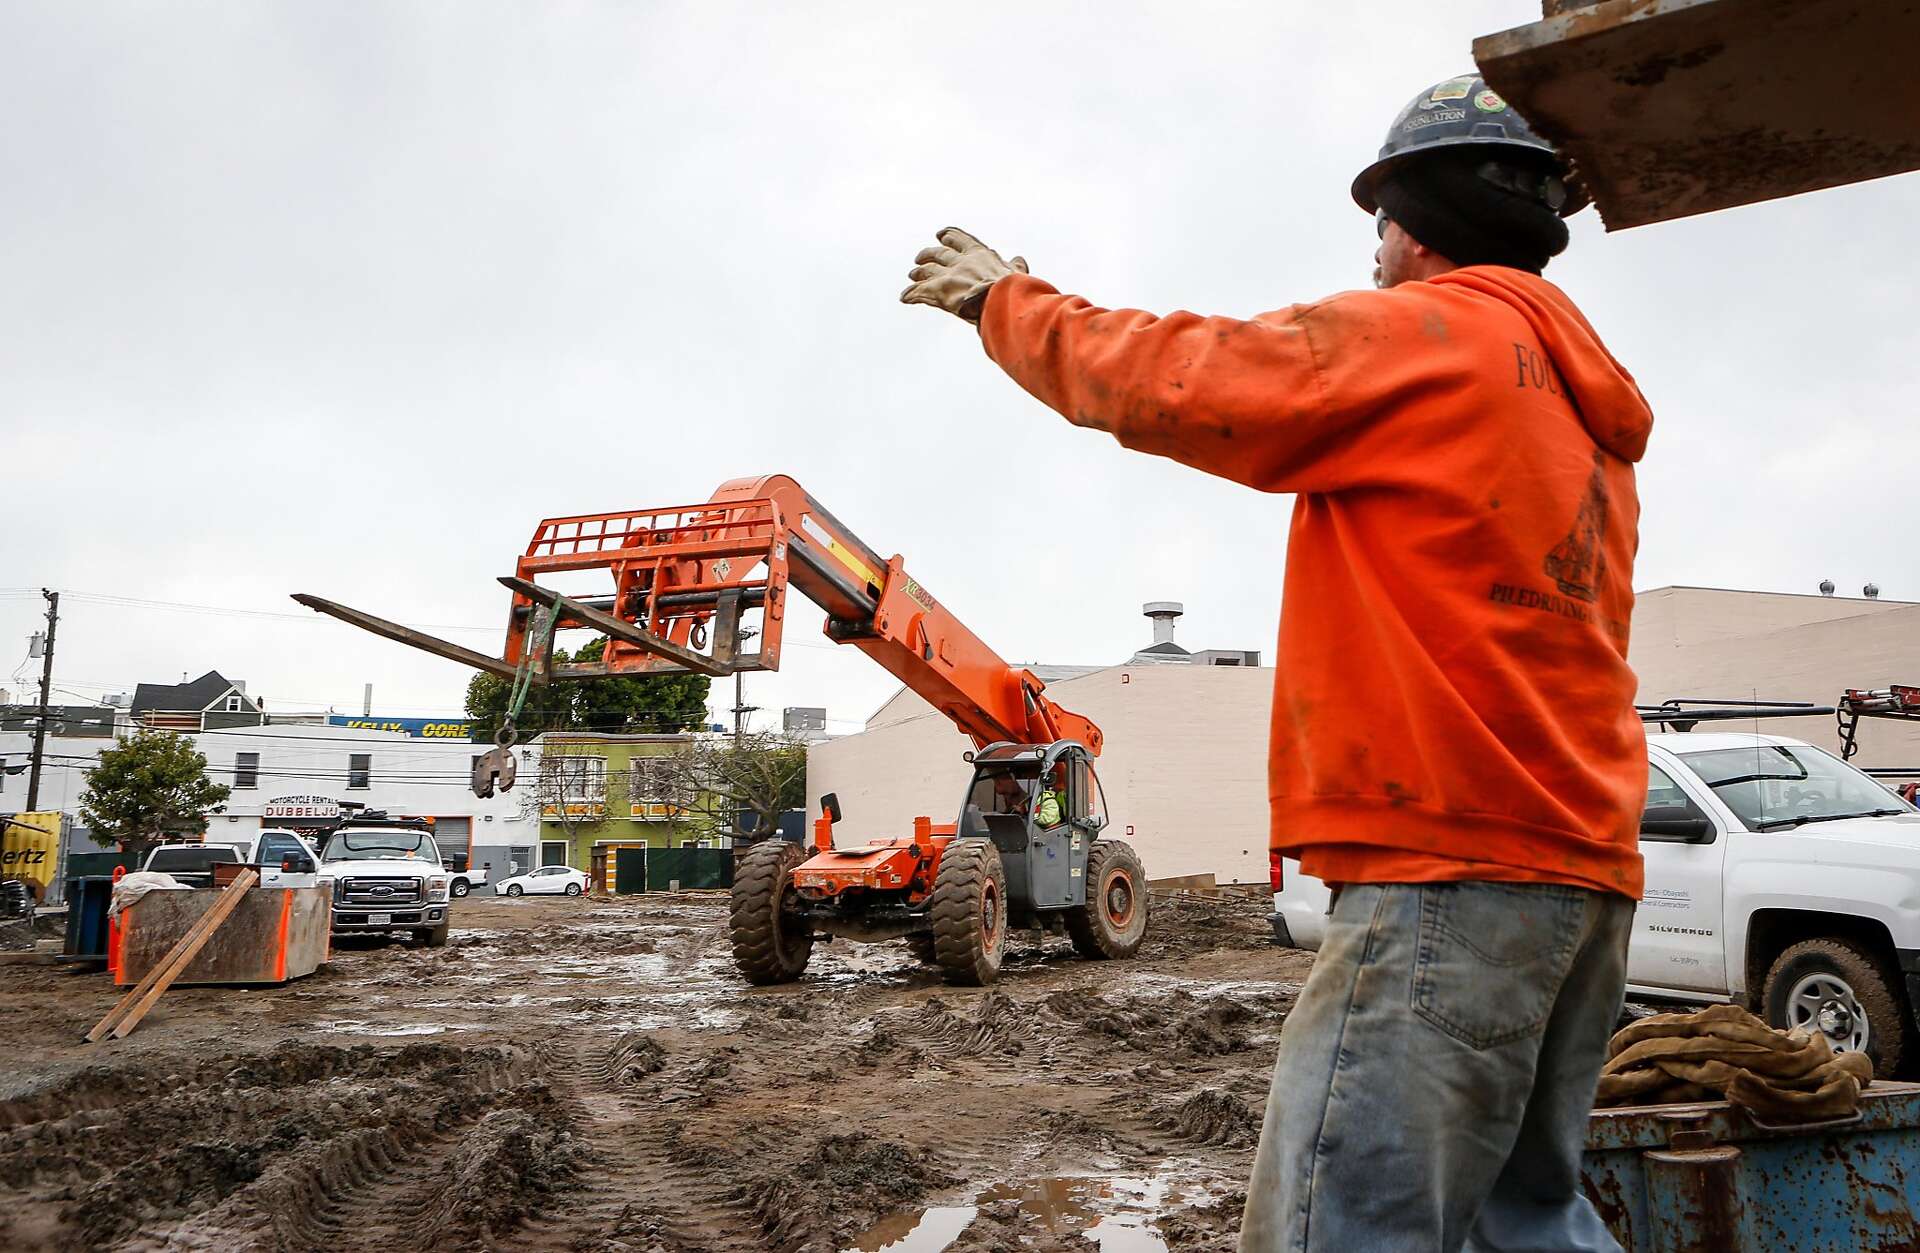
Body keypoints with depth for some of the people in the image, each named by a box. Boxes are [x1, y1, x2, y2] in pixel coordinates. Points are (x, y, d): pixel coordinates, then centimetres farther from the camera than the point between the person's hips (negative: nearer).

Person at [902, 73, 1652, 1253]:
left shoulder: (1422, 338, -6)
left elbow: (1161, 379, -4)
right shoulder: (1584, 403, 21)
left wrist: (1004, 300, 12)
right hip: (1582, 864, 10)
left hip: (1449, 859, -10)